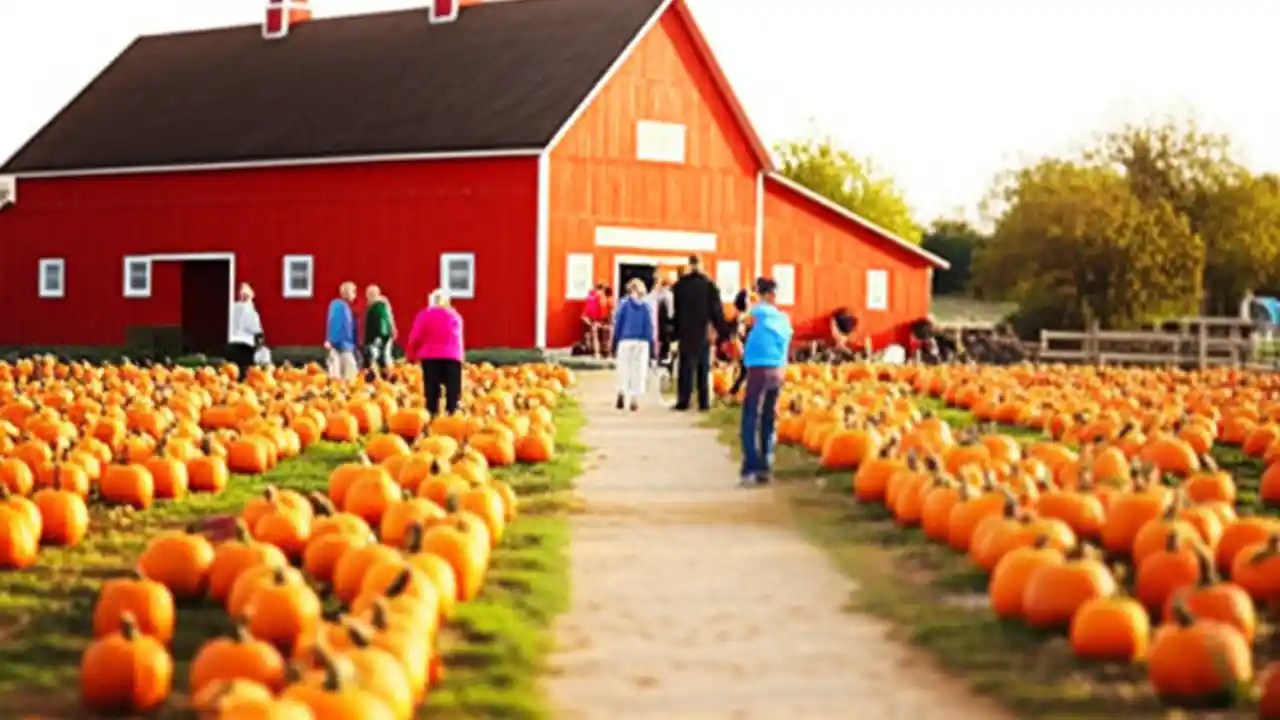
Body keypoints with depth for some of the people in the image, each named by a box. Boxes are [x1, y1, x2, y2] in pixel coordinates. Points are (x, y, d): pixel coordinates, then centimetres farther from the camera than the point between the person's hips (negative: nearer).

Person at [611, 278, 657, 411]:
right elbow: (651, 329, 2)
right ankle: (634, 398, 5)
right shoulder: (647, 307, 3)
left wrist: (614, 345, 5)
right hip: (642, 342, 1)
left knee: (624, 369, 8)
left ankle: (622, 391, -15)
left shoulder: (624, 304, 0)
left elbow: (617, 325, 0)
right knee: (639, 371, 8)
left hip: (625, 341, -1)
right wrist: (652, 349, 7)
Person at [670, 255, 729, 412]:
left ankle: (683, 401, -5)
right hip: (704, 333, 0)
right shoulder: (709, 285, -2)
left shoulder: (679, 285, -1)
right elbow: (717, 310, -1)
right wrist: (723, 332, 5)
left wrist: (673, 332, 8)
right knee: (703, 368, 6)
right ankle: (704, 402, 3)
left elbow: (674, 311, 2)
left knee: (685, 368, 2)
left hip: (685, 333, 0)